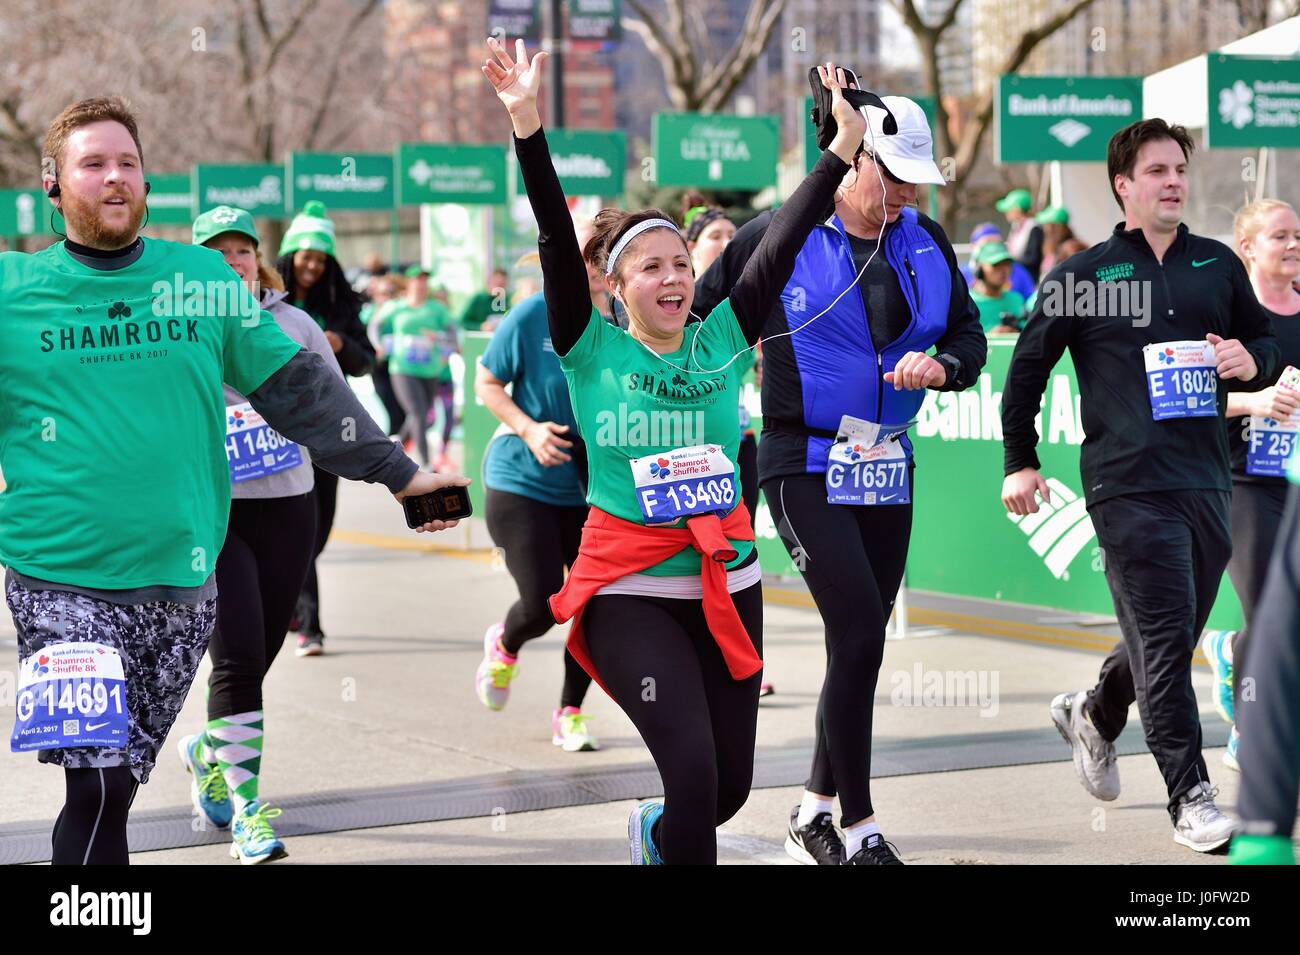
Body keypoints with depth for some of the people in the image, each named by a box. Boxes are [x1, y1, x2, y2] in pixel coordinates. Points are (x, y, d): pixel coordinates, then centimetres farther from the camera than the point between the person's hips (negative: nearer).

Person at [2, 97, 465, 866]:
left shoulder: (206, 279, 6)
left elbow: (298, 387, 10)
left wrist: (395, 470, 9)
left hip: (182, 580, 3)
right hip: (63, 579, -3)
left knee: (120, 782, 10)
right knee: (98, 787, -13)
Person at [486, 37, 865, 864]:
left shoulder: (722, 338, 4)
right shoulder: (592, 350, -3)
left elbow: (784, 244, -1)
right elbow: (557, 245, -13)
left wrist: (844, 145, -7)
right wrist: (529, 128, -24)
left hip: (727, 585, 4)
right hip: (630, 592, -4)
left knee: (730, 786, 10)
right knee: (694, 768, -19)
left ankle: (656, 834, 43)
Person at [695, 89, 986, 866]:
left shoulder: (926, 242, 6)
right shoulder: (778, 236, -8)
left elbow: (969, 337, 10)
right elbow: (700, 320, 0)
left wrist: (941, 366, -11)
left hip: (888, 467, 6)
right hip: (805, 467, -6)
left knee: (861, 641, 9)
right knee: (859, 633, -14)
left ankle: (815, 814, 24)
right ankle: (860, 831, -4)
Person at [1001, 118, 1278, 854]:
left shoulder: (1219, 265, 10)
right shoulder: (1084, 275, 1)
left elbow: (1267, 340, 20)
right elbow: (1028, 366, 6)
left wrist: (1253, 361, -4)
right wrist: (1020, 461, 3)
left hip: (1208, 482, 5)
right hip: (1129, 484, -5)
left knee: (1174, 634, 14)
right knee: (1164, 637, -10)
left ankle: (1095, 714, 42)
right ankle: (1191, 795, -5)